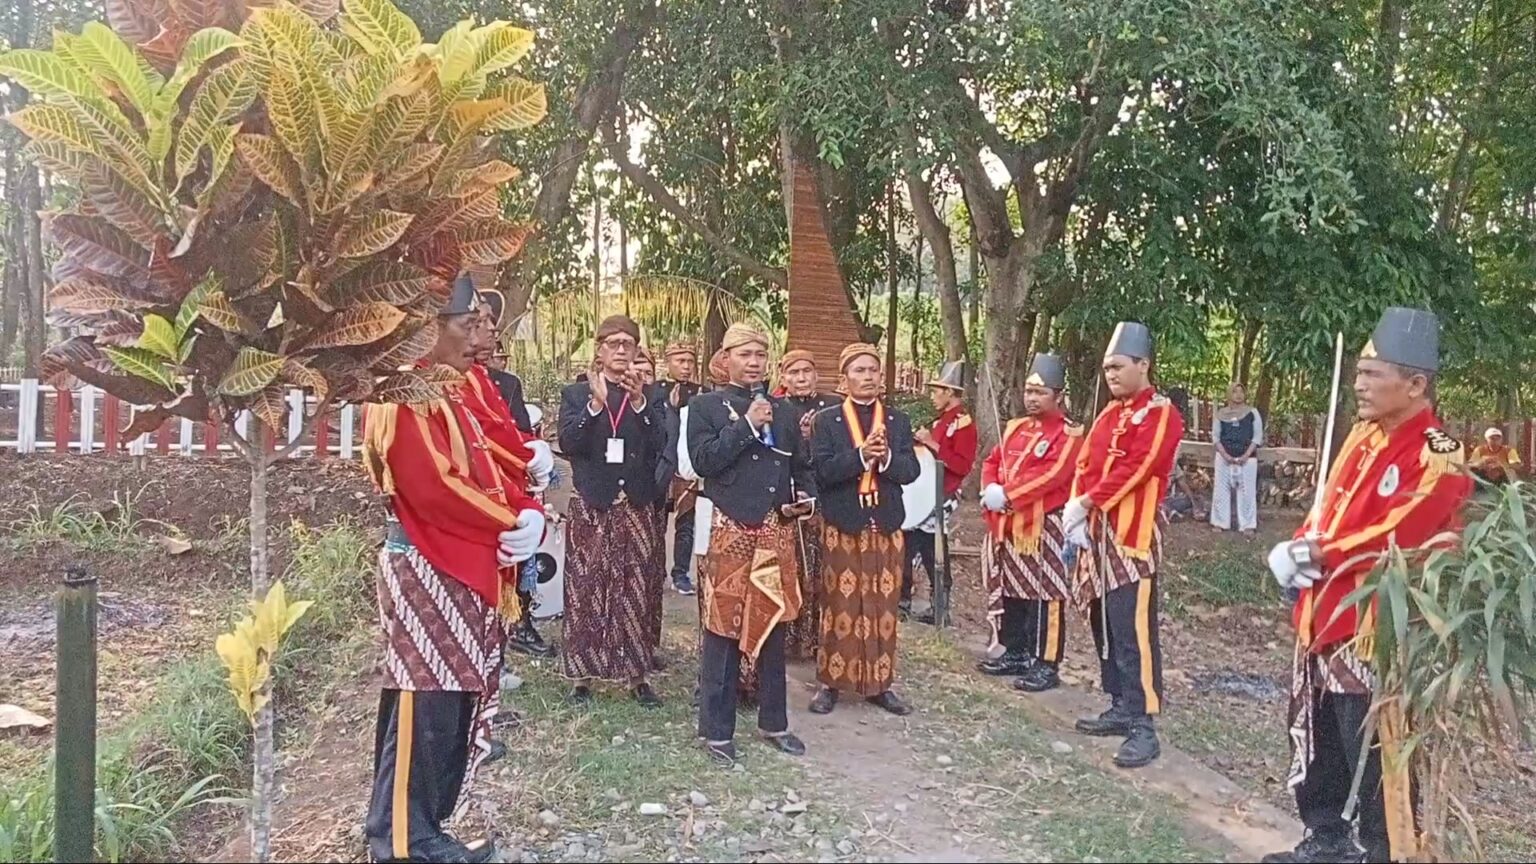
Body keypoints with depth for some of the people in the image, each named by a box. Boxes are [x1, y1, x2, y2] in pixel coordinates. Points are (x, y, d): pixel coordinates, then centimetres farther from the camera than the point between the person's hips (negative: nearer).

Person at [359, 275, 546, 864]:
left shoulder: (449, 393, 15)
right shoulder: (405, 395, -15)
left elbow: (485, 470, 13)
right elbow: (433, 487, -24)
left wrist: (527, 514, -6)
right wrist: (509, 525, -14)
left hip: (465, 568, 10)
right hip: (427, 569, -10)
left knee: (456, 696, 14)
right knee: (426, 701, -3)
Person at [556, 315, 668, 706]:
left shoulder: (649, 395, 8)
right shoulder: (576, 393, 6)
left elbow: (659, 446, -6)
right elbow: (568, 443, -9)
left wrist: (639, 402, -18)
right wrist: (596, 403, -20)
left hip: (636, 506, 1)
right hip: (591, 506, -1)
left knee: (635, 592, 4)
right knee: (585, 591, 1)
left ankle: (637, 675, 10)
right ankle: (582, 674, 9)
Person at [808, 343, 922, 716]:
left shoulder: (899, 421, 9)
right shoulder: (826, 420, 1)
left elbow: (910, 470, 0)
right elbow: (821, 470, -12)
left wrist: (885, 458, -19)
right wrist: (860, 455, -23)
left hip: (886, 526, 3)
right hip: (842, 525, -3)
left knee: (883, 608, 8)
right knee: (840, 606, 3)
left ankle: (880, 682, 18)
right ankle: (831, 681, 12)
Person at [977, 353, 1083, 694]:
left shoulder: (1069, 434, -9)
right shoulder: (1014, 427, 15)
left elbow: (1050, 475, -20)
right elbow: (992, 462, 13)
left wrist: (1006, 494, -23)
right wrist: (990, 490, -8)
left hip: (1043, 526, -8)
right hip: (1006, 524, 8)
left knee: (1044, 595, -4)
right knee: (1009, 591, 14)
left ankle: (1046, 664, 3)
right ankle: (1015, 653, 25)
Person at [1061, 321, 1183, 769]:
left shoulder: (1160, 413, -9)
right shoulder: (1109, 413, 17)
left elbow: (1135, 469, -18)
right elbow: (1085, 465, 13)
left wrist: (1084, 504, -16)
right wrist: (1077, 514, -2)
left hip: (1132, 537, -9)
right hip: (1098, 533, 9)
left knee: (1133, 631, -9)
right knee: (1104, 625, 14)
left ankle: (1143, 726, -5)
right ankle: (1121, 709, 24)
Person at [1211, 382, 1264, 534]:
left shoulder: (1252, 412, 1)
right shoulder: (1221, 413, 4)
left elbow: (1257, 436, -2)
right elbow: (1215, 437, 4)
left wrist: (1246, 455, -12)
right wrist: (1225, 455, -10)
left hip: (1247, 458, -1)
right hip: (1224, 457, 1)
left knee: (1247, 490, 0)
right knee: (1222, 489, 4)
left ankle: (1248, 525, 6)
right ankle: (1221, 522, 13)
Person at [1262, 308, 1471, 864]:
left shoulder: (1437, 458, -16)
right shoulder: (1363, 436, 9)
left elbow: (1394, 536, -22)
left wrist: (1313, 556, -13)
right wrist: (1300, 550, -6)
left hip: (1374, 631, -9)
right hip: (1324, 617, 9)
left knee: (1374, 757, 2)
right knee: (1318, 744, 20)